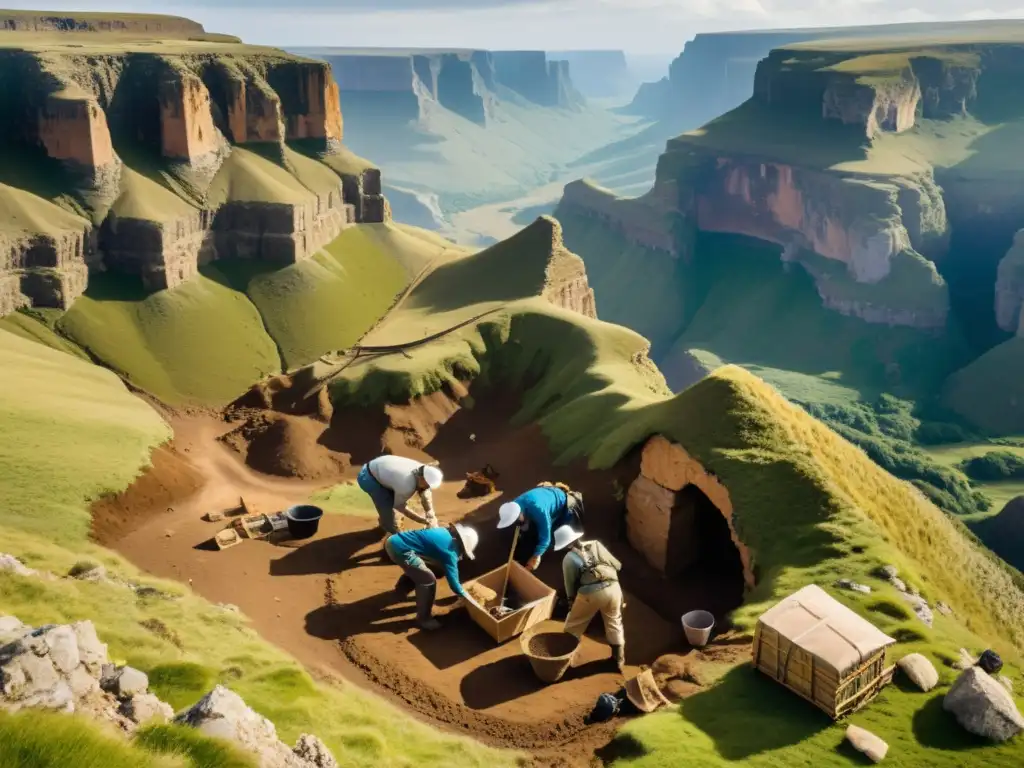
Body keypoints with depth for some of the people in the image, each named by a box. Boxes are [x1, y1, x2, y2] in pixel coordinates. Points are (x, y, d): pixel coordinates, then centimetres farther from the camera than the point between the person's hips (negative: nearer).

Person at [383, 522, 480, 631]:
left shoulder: (444, 533, 18)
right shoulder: (450, 550, -8)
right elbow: (453, 581, -8)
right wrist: (474, 603, 1)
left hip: (393, 541, 9)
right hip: (400, 548, -9)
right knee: (428, 580, 1)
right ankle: (423, 618, 13)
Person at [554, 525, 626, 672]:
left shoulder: (569, 559, 7)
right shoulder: (596, 544, 14)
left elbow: (570, 585, 9)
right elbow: (617, 565, 16)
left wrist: (571, 602, 24)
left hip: (590, 593, -3)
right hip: (612, 587, 3)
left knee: (574, 625, 20)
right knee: (614, 623, 25)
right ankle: (619, 659, 33)